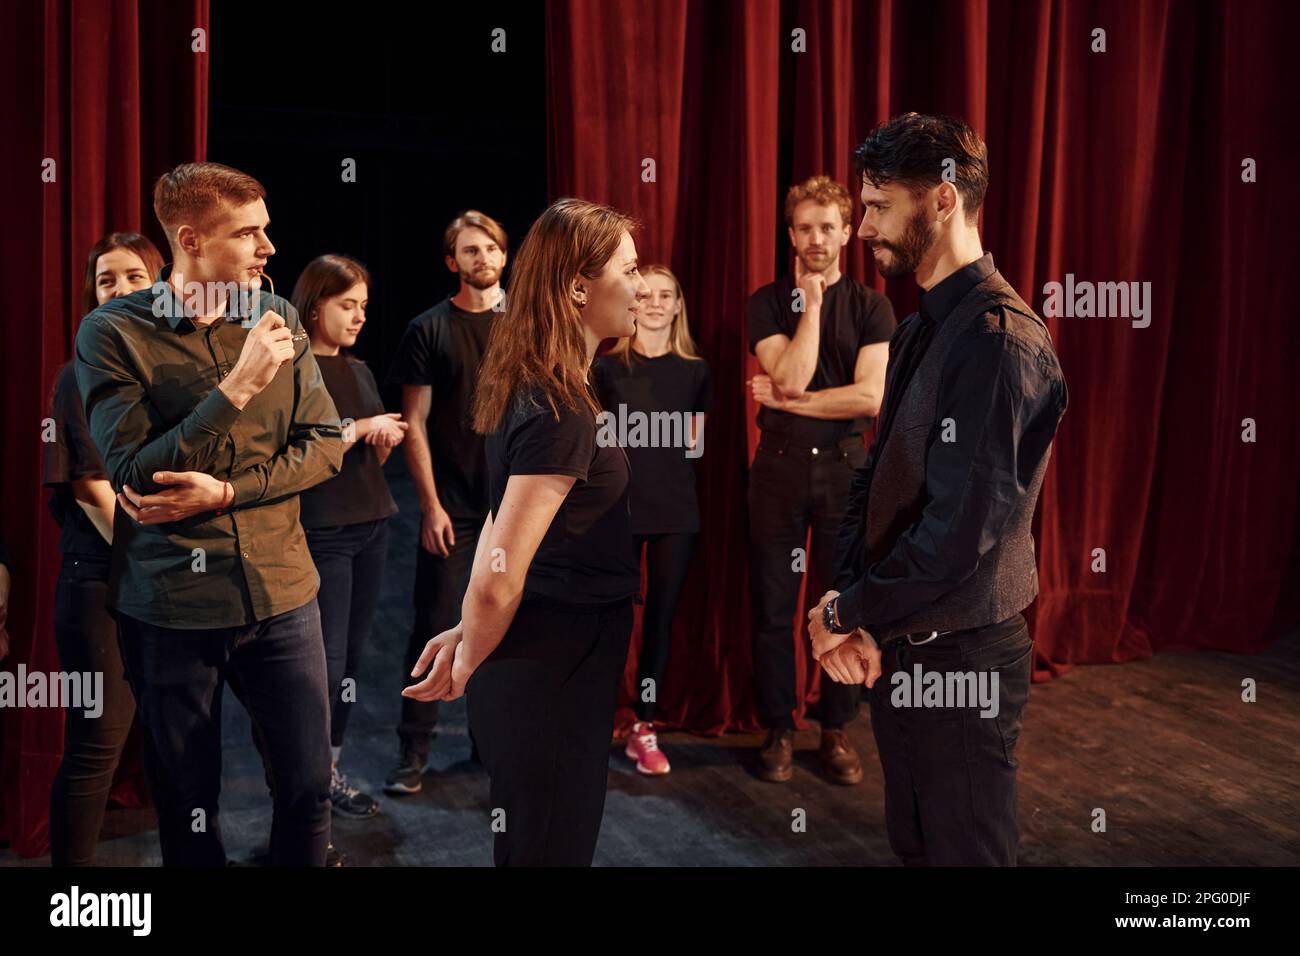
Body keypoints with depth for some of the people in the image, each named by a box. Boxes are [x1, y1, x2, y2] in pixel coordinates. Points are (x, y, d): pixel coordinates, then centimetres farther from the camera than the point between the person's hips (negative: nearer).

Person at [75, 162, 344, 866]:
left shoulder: (279, 320, 2)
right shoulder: (112, 332, -7)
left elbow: (326, 443, 1)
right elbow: (135, 472, -15)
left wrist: (224, 492, -13)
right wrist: (240, 385, -22)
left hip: (281, 590, 3)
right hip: (170, 603, -2)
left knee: (308, 782, 10)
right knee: (187, 799, 13)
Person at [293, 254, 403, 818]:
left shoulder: (360, 371, 13)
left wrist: (387, 438, -2)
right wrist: (359, 428, -13)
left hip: (372, 525, 7)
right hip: (321, 534, -7)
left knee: (351, 657, 10)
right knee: (326, 661, -2)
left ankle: (329, 766, 21)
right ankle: (319, 776, 14)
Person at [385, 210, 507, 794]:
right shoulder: (430, 329, -1)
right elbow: (414, 424, -3)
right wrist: (431, 506, -9)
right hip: (453, 507, -3)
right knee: (435, 625, 0)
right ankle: (413, 751, 11)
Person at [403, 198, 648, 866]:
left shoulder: (530, 386, 7)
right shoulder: (563, 410, -24)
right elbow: (499, 580, -27)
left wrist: (469, 635, 17)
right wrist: (465, 667, -9)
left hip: (531, 659, 9)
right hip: (552, 679, -9)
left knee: (525, 840, 24)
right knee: (551, 849, 9)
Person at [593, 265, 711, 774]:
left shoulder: (695, 370, 7)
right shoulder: (607, 366, 2)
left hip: (676, 510, 2)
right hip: (620, 506, -2)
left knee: (661, 616, 5)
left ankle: (644, 728, 16)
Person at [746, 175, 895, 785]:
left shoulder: (871, 307, 2)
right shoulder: (768, 303, 2)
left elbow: (871, 396, -11)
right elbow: (790, 376, -14)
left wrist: (787, 401, -10)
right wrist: (811, 302, -10)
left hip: (845, 467, 0)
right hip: (779, 466, 0)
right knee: (773, 608, 5)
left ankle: (836, 731, 22)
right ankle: (778, 730, 19)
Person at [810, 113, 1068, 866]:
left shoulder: (999, 338, -21)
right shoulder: (921, 329, 10)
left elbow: (958, 534, -26)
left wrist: (847, 613, -12)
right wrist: (853, 604, -5)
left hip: (961, 656, -8)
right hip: (898, 645, 8)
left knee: (964, 848, 11)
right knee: (911, 841, 23)